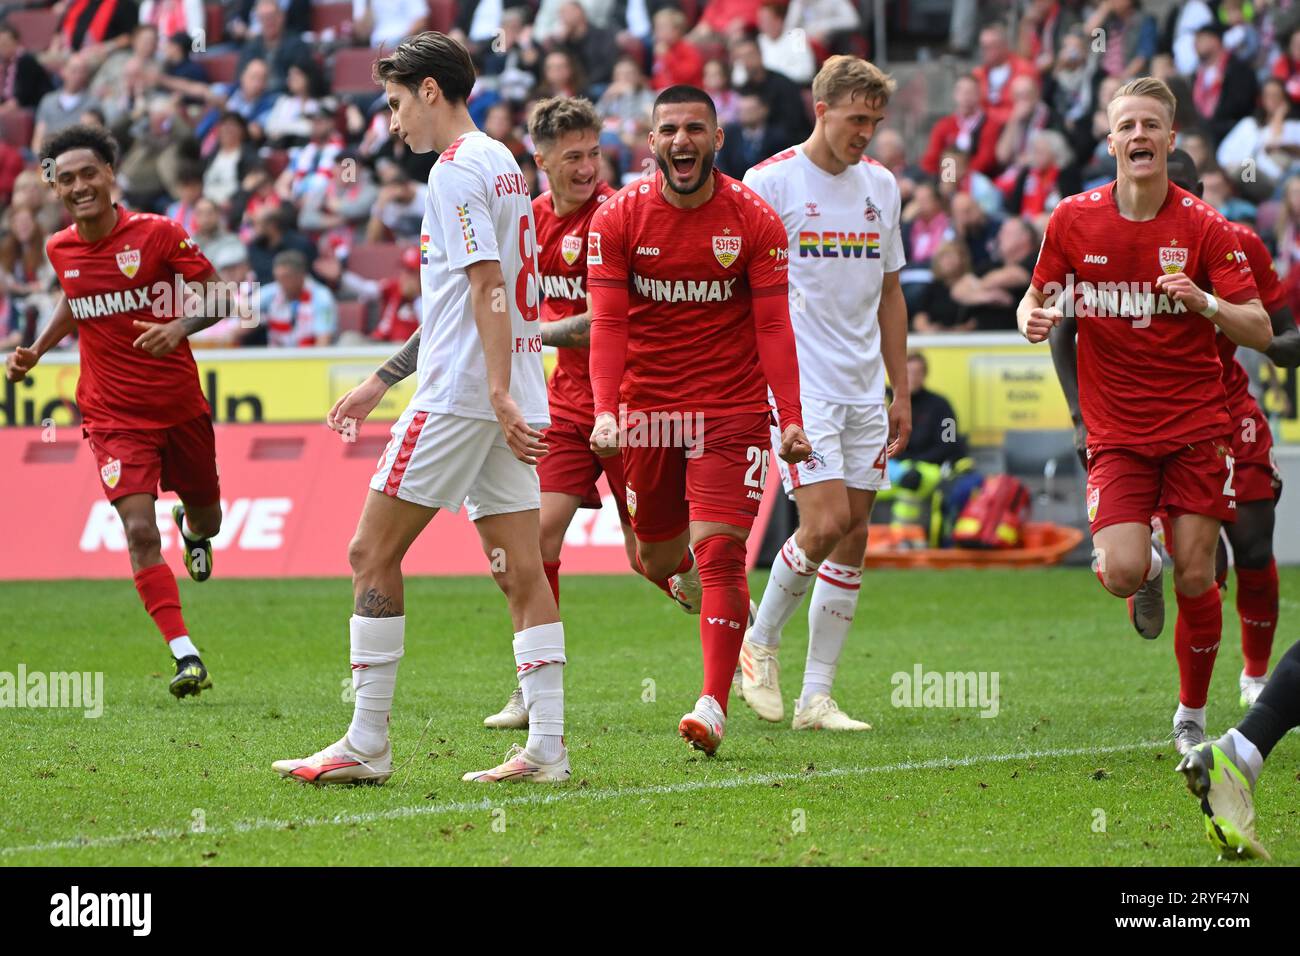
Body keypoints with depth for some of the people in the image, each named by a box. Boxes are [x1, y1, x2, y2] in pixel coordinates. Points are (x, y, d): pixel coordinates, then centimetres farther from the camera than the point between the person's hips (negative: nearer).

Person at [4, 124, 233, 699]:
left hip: (180, 405, 0)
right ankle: (185, 656, -17)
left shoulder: (158, 234, -12)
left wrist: (181, 326, -24)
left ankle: (192, 528, 57)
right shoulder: (60, 249, 0)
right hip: (112, 411, 1)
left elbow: (217, 298, -6)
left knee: (206, 518, 17)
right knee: (139, 530, -17)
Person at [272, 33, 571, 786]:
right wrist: (382, 381, 30)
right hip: (506, 400, 9)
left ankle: (367, 744, -2)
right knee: (521, 570, 4)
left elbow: (487, 286, -20)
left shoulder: (457, 170, -9)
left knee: (374, 554, -3)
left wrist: (499, 392, -27)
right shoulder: (502, 165, 20)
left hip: (461, 397, -9)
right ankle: (546, 746, -2)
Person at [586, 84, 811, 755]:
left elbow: (772, 326, -4)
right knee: (656, 562, 10)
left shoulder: (753, 221, -5)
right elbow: (608, 323, -7)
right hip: (648, 408, 2)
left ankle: (713, 707, -14)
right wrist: (606, 411, -20)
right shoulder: (619, 218, -4)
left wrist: (791, 418, -13)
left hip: (732, 410, -2)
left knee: (719, 552, -14)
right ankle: (694, 578, 47)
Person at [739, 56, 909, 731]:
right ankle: (759, 641, 8)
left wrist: (901, 393, 16)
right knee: (825, 523, -17)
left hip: (863, 392, 6)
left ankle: (816, 697, 7)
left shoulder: (880, 186, 12)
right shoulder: (770, 183, -6)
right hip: (798, 387, -6)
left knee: (852, 539, 3)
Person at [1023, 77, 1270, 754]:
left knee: (1196, 579, -2)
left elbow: (1260, 331, -8)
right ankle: (1146, 574, 22)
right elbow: (1039, 295, 13)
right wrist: (1034, 318, -11)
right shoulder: (1074, 221, -2)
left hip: (1196, 426, 0)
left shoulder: (1202, 228, -6)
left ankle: (1192, 716, 19)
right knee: (1121, 573, -17)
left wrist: (1201, 300, -28)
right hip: (1116, 432, 0)